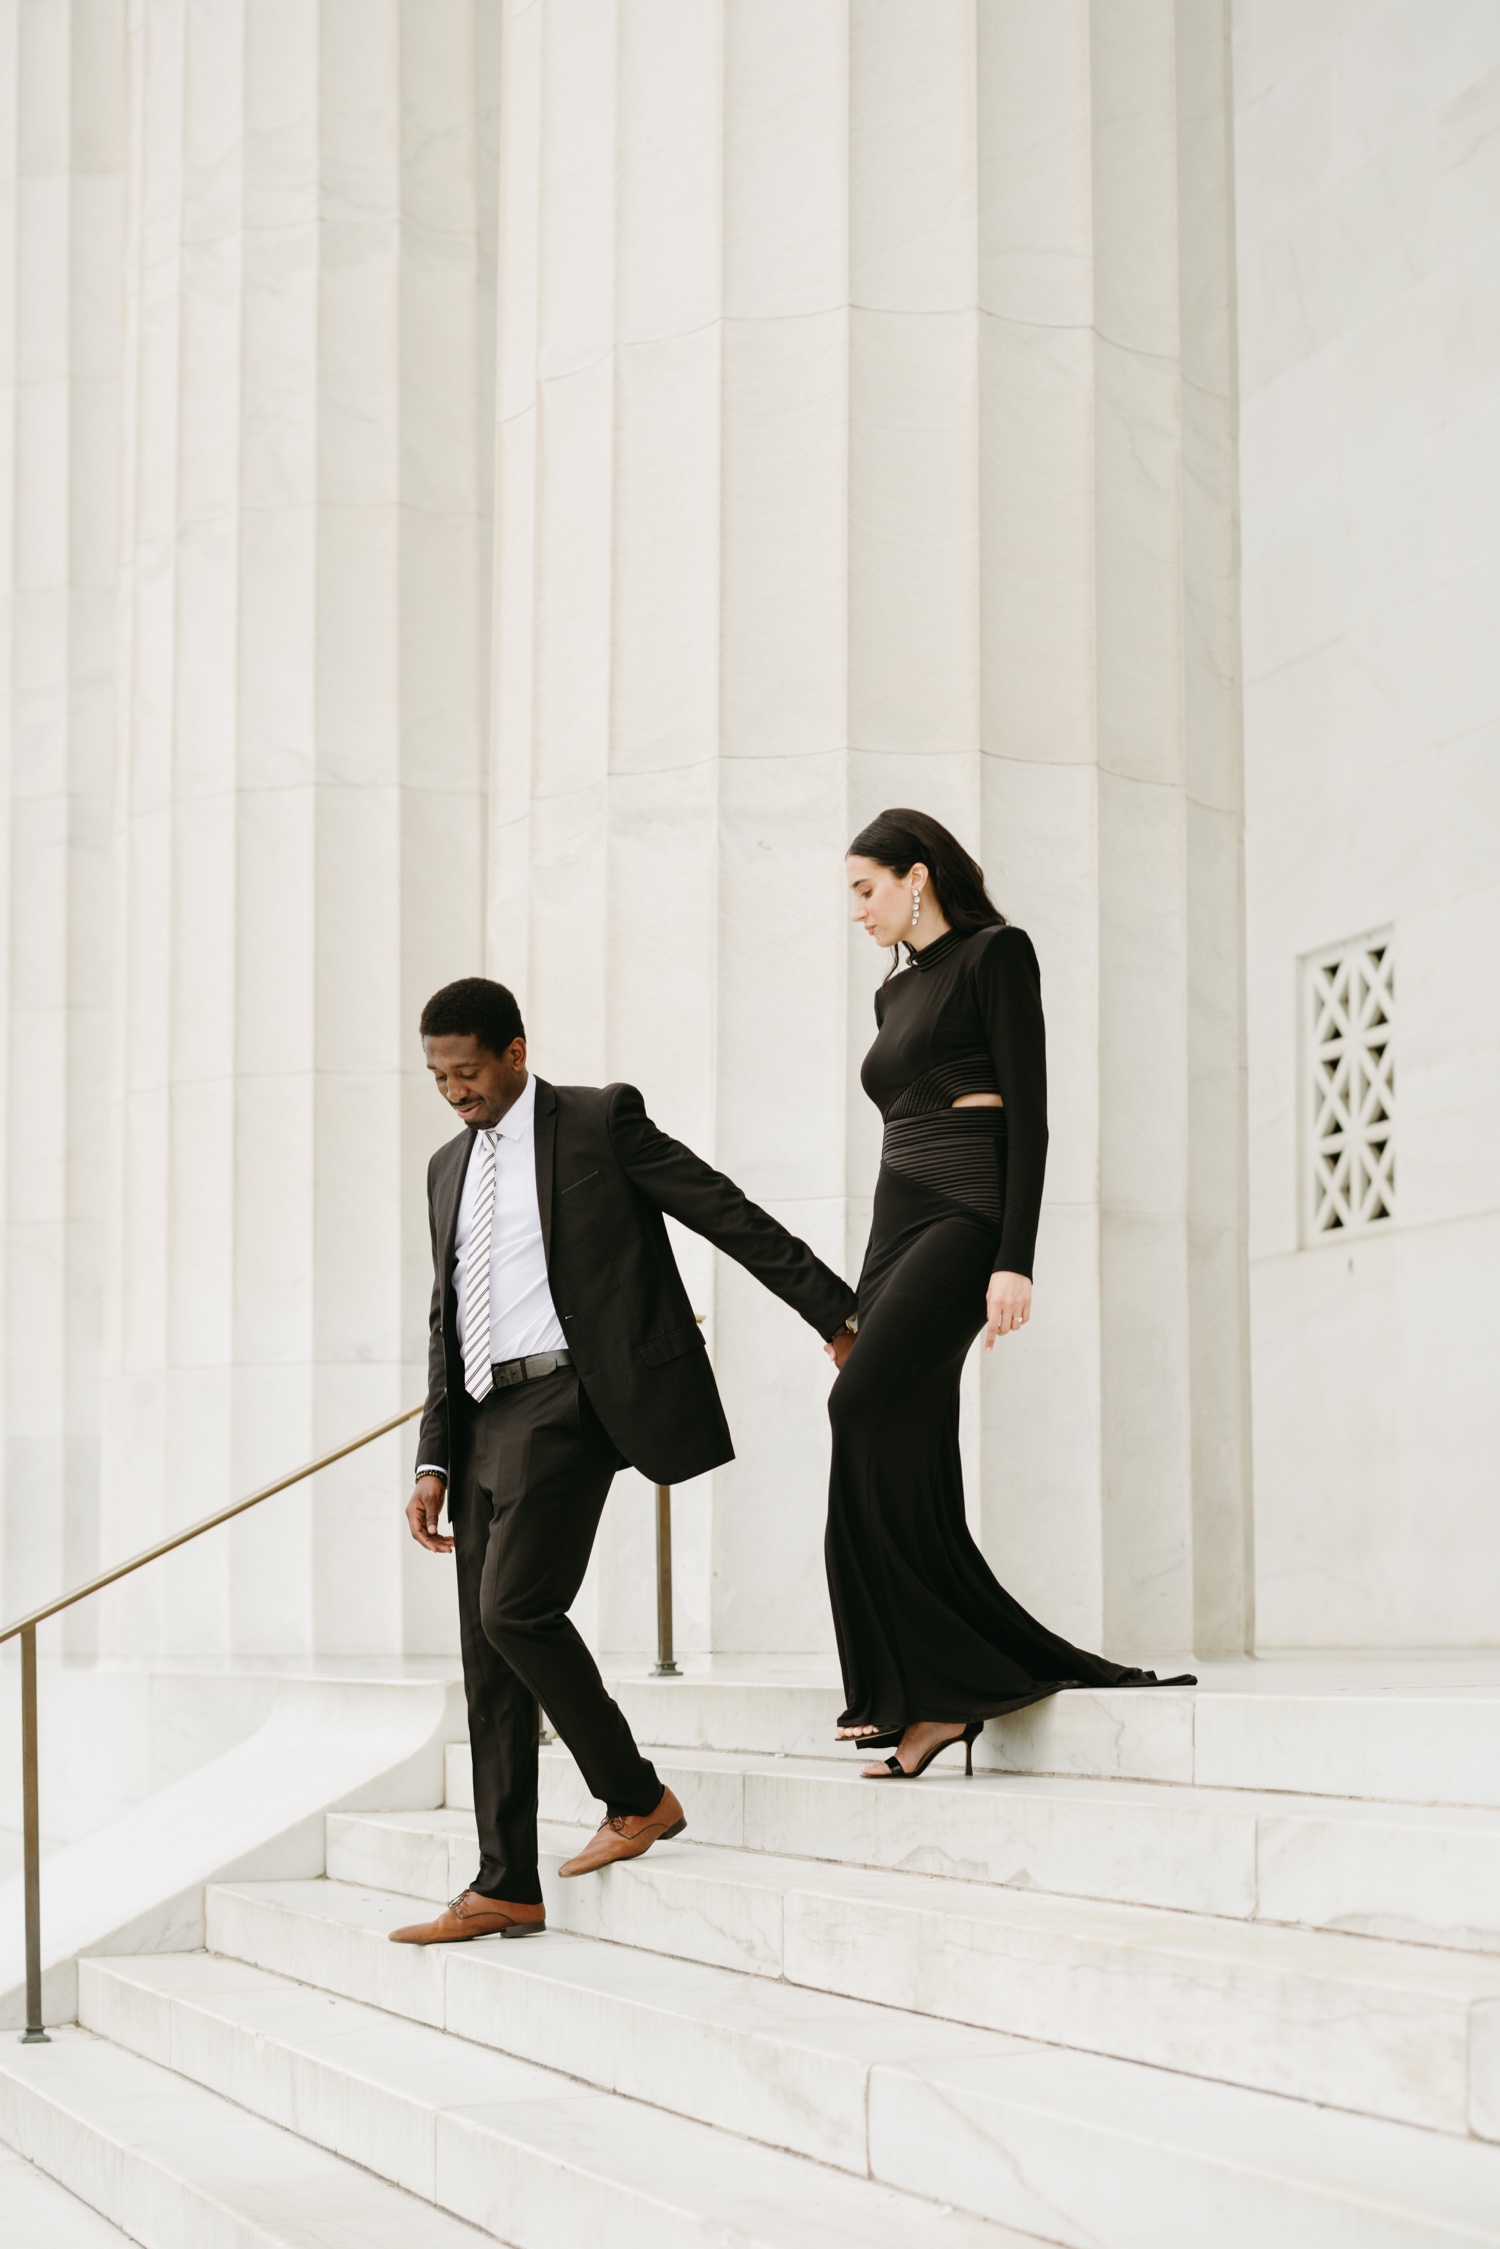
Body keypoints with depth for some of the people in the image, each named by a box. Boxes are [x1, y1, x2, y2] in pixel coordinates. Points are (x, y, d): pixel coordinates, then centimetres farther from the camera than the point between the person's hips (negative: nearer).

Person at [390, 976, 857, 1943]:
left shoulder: (600, 1121, -1)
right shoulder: (451, 1168, 19)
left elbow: (733, 1219, -2)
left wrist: (841, 1316, -4)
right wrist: (436, 1463, 13)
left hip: (565, 1401, -7)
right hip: (485, 1421, 7)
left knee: (515, 1609, -19)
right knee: (487, 1652, 5)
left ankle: (637, 1797, 0)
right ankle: (505, 1889, 10)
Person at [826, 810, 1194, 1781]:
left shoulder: (994, 953, -2)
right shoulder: (898, 988, 22)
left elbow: (1028, 1113, -10)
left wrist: (1015, 1260, -19)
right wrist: (868, 1297, 20)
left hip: (966, 1216, -9)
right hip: (897, 1223, 9)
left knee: (867, 1406, -26)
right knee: (895, 1476, 0)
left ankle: (938, 1688, -23)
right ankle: (938, 1698, 3)